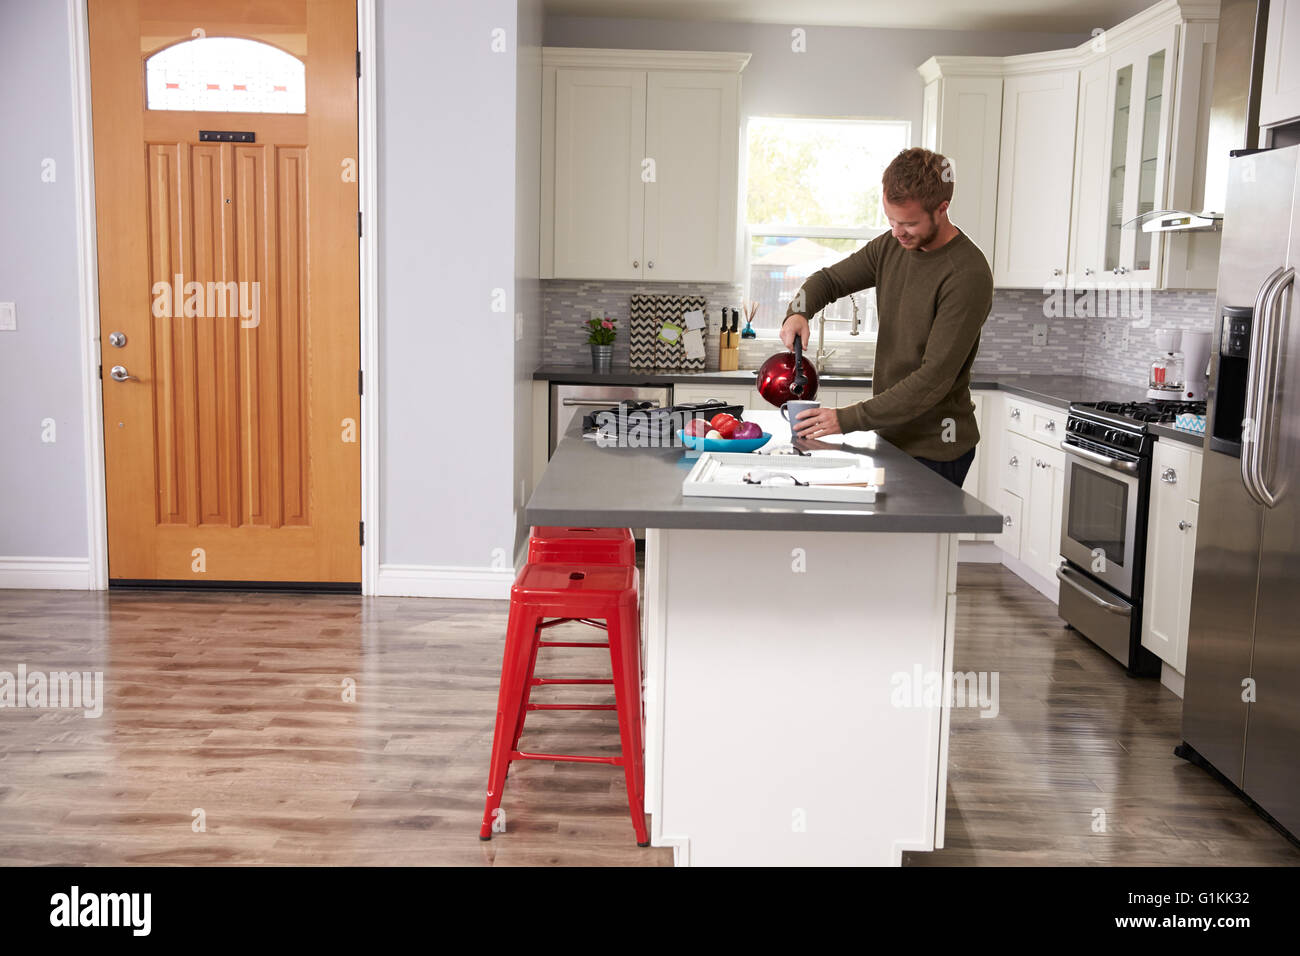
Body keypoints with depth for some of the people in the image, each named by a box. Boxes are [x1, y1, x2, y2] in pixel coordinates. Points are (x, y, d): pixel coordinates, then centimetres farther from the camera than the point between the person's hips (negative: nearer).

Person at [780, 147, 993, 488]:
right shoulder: (891, 245, 3)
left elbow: (934, 379, -25)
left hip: (935, 450, -7)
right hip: (891, 434, 7)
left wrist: (848, 419, -26)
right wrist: (798, 312, -8)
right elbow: (829, 279, 16)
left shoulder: (969, 276, -21)